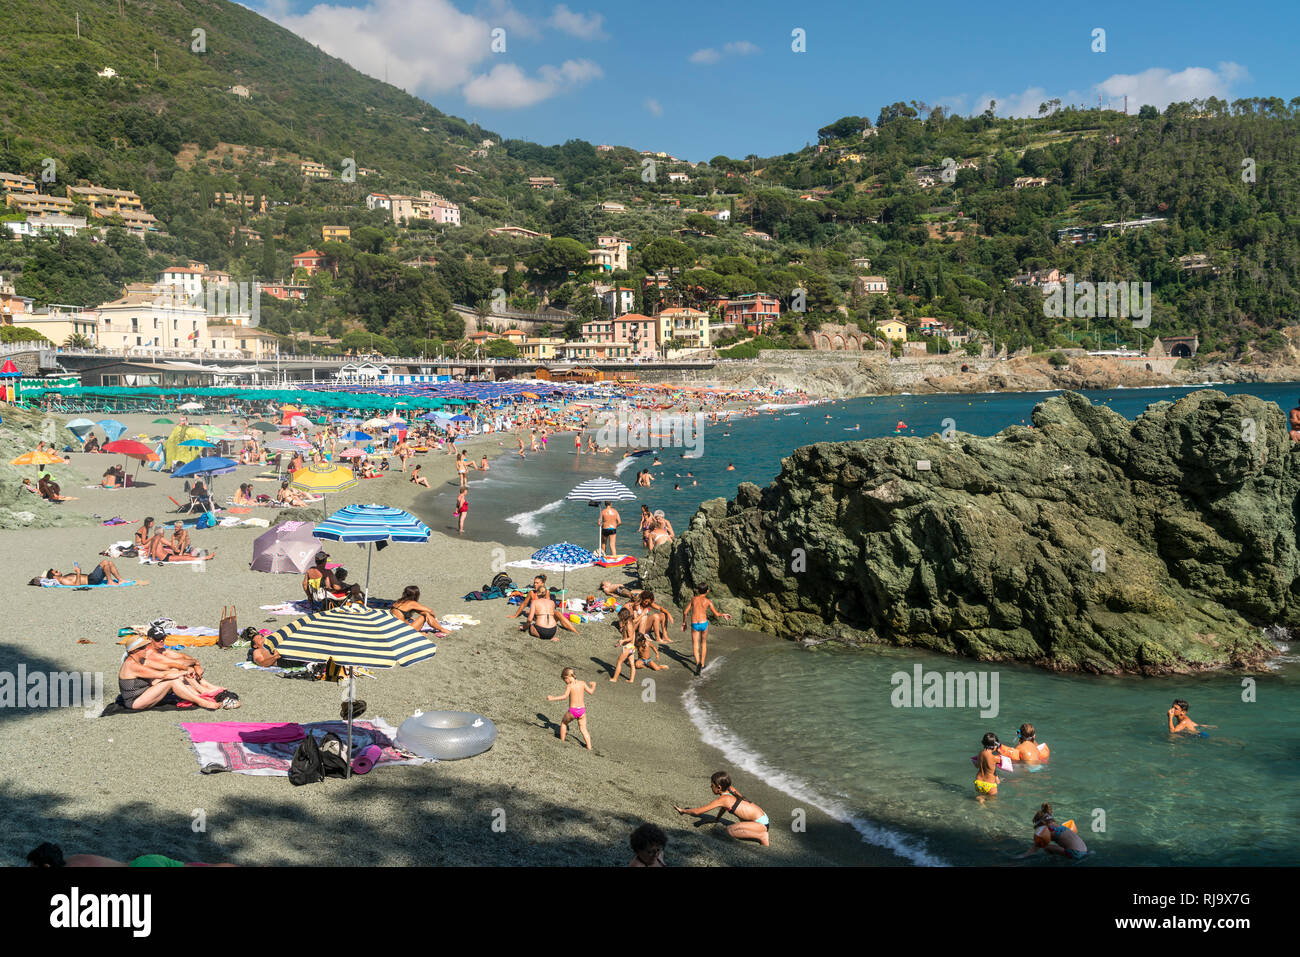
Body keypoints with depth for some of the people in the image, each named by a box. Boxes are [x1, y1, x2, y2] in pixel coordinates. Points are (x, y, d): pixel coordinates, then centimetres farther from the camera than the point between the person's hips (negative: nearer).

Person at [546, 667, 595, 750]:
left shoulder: (569, 686, -8)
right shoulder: (582, 683, 5)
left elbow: (565, 696, -23)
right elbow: (591, 692, 13)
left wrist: (552, 698, -22)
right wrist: (593, 685, 33)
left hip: (572, 710, -3)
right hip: (582, 710, 3)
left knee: (564, 722, 24)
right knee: (583, 729, 13)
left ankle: (562, 741, 31)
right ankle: (589, 747, 4)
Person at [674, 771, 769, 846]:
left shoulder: (722, 799, -14)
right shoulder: (731, 789, 8)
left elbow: (697, 811, -7)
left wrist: (683, 810, 7)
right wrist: (717, 818, 38)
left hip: (761, 823, -9)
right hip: (763, 817, 9)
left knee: (730, 830, -24)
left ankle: (762, 836, -13)